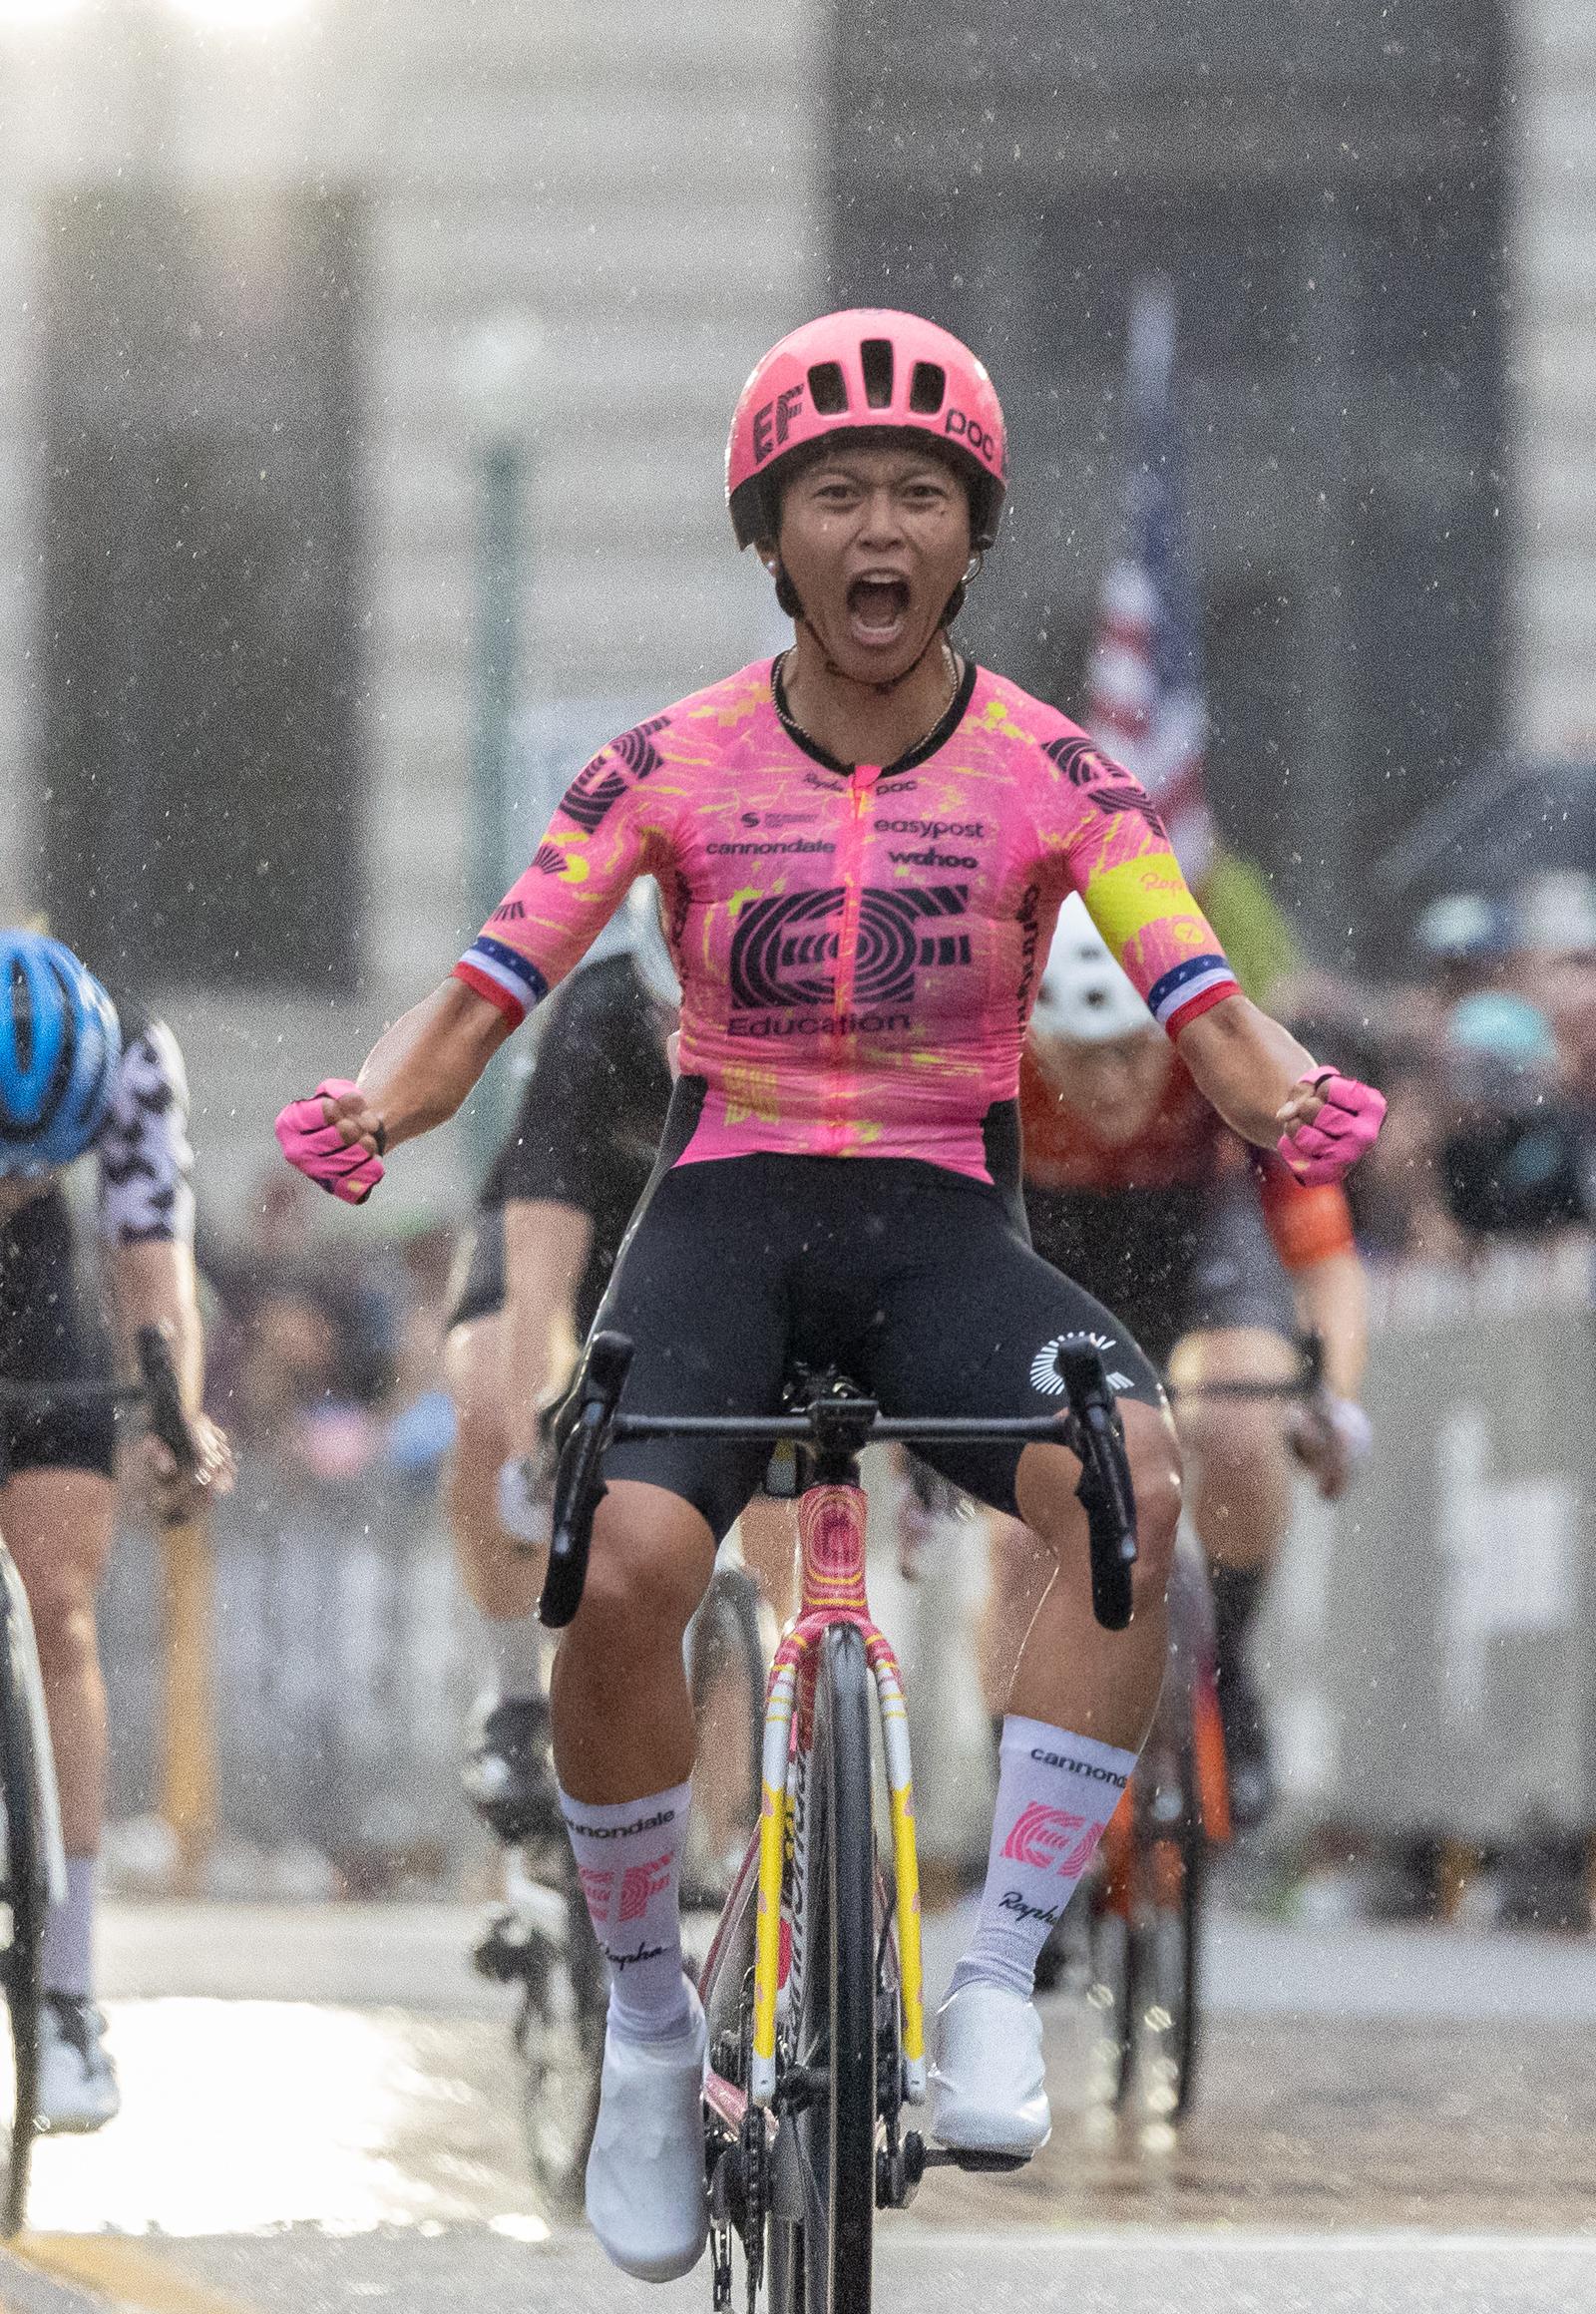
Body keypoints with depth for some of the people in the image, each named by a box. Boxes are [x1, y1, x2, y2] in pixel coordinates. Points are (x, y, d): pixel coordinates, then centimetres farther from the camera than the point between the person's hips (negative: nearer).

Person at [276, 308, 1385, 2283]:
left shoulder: (1050, 774, -1)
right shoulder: (673, 768, -1)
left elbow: (1208, 1016, -10)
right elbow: (484, 993, -7)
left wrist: (1293, 1097, -34)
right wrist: (371, 1110, -29)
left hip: (943, 1227, 1)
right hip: (723, 1211, 0)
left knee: (1136, 1479, -33)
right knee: (626, 1562, -30)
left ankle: (997, 1982, -23)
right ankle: (649, 2031, -6)